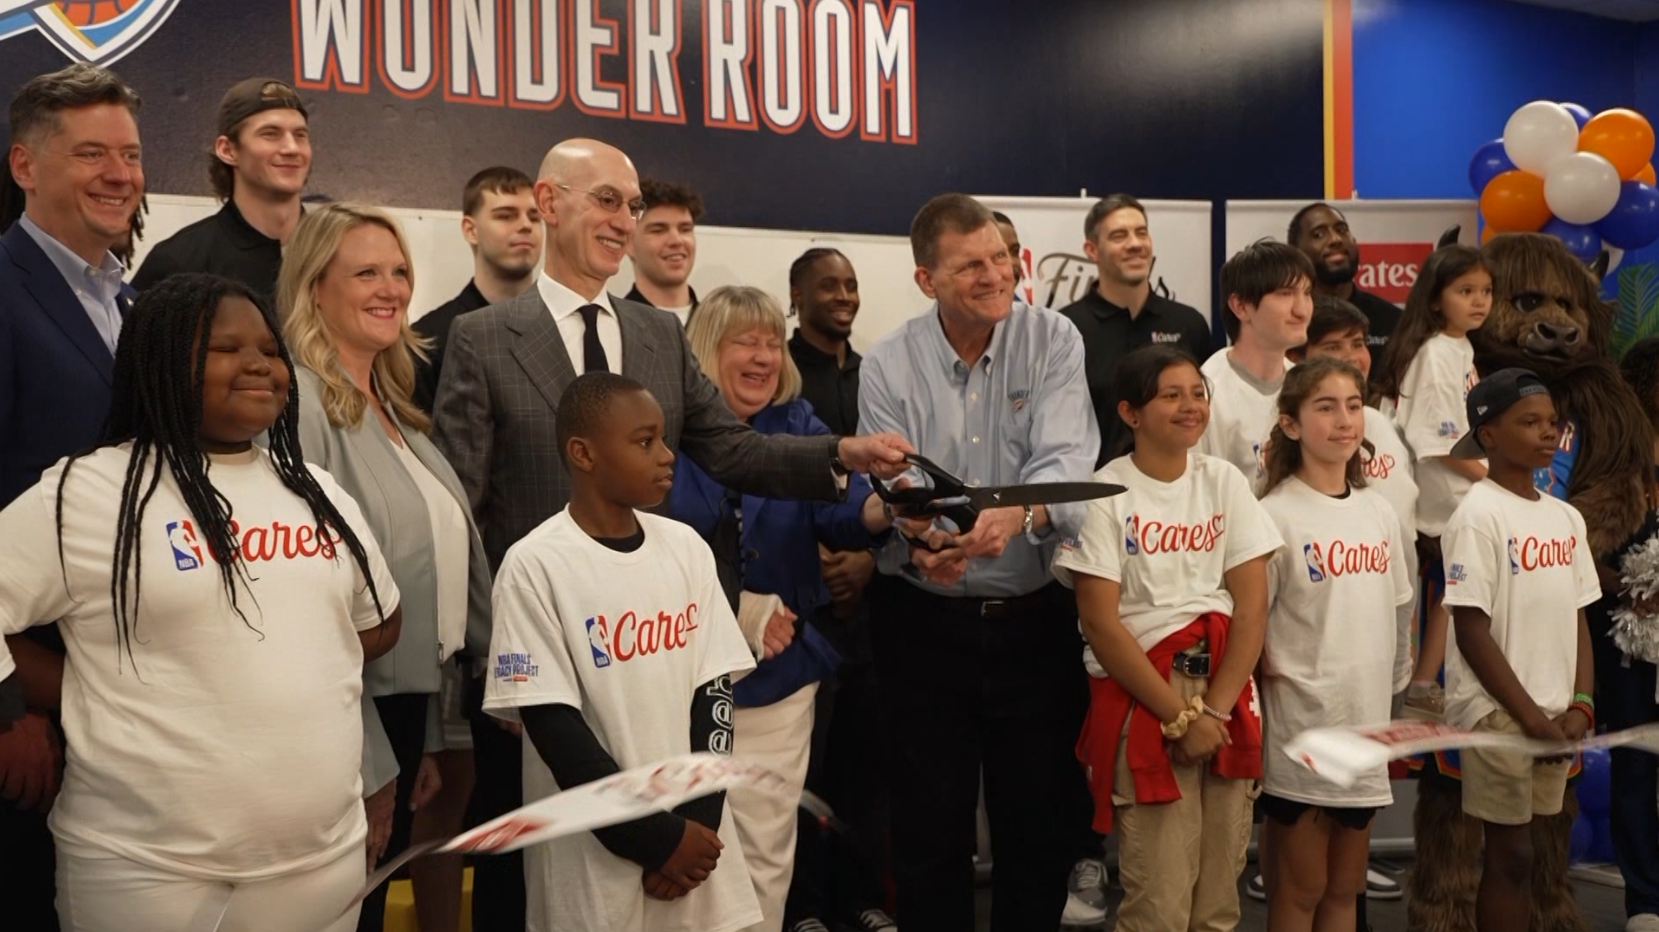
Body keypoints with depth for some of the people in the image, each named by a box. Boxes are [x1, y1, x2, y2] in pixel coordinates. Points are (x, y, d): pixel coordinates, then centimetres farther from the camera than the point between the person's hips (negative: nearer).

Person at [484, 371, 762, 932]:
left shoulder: (687, 548, 3)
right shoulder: (536, 566, -11)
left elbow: (713, 693, 3)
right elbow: (553, 728, -12)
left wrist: (696, 822, -7)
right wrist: (656, 837, -11)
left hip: (695, 843, 4)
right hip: (597, 859, -4)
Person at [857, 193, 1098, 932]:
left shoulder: (1052, 340, -5)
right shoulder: (887, 365, -5)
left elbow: (1066, 460, -18)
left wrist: (1019, 516, -40)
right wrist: (919, 549, -32)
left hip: (1035, 614, 1)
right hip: (923, 619, 0)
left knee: (1041, 815, 13)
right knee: (930, 822, 10)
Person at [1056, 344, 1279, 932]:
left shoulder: (1224, 480, 9)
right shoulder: (1106, 495, -3)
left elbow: (1252, 608, 3)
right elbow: (1101, 625, -9)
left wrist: (1215, 708, -8)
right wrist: (1180, 716, -12)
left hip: (1228, 697, 4)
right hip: (1142, 700, -4)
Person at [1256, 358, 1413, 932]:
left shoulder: (1380, 511, 9)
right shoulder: (1276, 515, -10)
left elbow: (1396, 614, 17)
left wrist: (1393, 680, 12)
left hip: (1366, 721, 6)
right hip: (1300, 726, -6)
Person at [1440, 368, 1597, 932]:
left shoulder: (1566, 518, 9)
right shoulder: (1479, 514, -11)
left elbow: (1578, 618, 11)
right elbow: (1472, 631, -14)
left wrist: (1580, 706, -2)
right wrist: (1530, 716, -14)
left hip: (1554, 715, 6)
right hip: (1497, 712, -6)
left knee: (1521, 851, 12)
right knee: (1510, 854, -1)